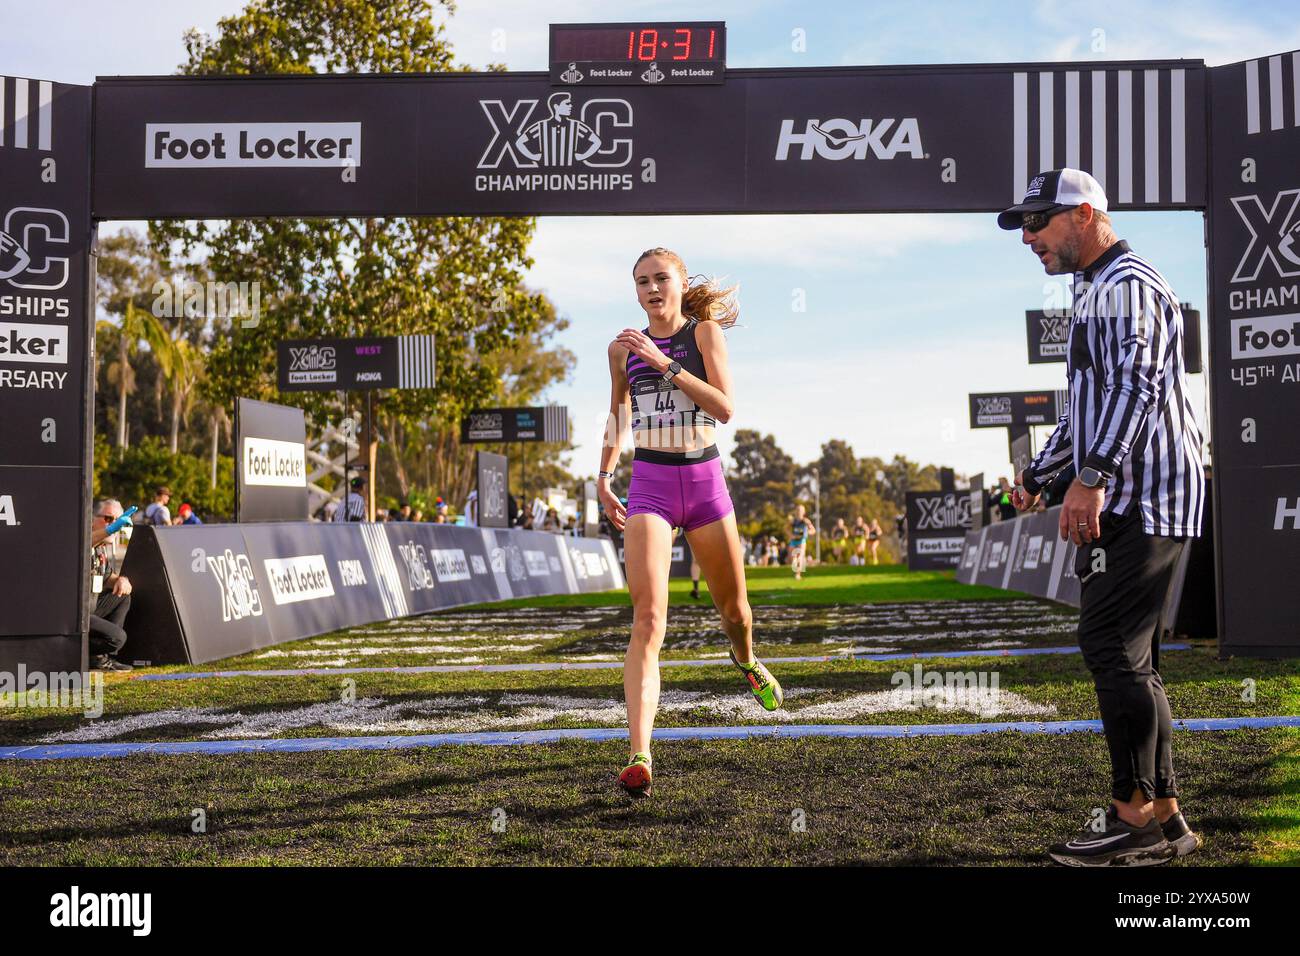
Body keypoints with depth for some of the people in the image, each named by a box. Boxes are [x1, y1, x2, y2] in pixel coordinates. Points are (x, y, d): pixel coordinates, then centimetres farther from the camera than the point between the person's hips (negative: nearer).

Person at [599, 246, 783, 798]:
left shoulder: (705, 332, -1)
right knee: (648, 621, -16)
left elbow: (725, 408, -15)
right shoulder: (622, 349, 6)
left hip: (704, 482, 0)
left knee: (732, 607, 17)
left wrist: (666, 364, -20)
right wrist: (604, 475, 20)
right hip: (649, 487, 0)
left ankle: (747, 662, 55)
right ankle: (639, 757, -22)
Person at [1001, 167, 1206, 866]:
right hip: (1122, 500, 11)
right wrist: (1037, 475, 32)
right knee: (1127, 655, 10)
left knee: (1111, 646, -12)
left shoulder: (1126, 284, -8)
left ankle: (1135, 815, -6)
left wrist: (1092, 478, -31)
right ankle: (1162, 819, 15)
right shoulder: (1095, 291, 25)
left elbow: (1134, 384, -23)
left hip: (1141, 497, -11)